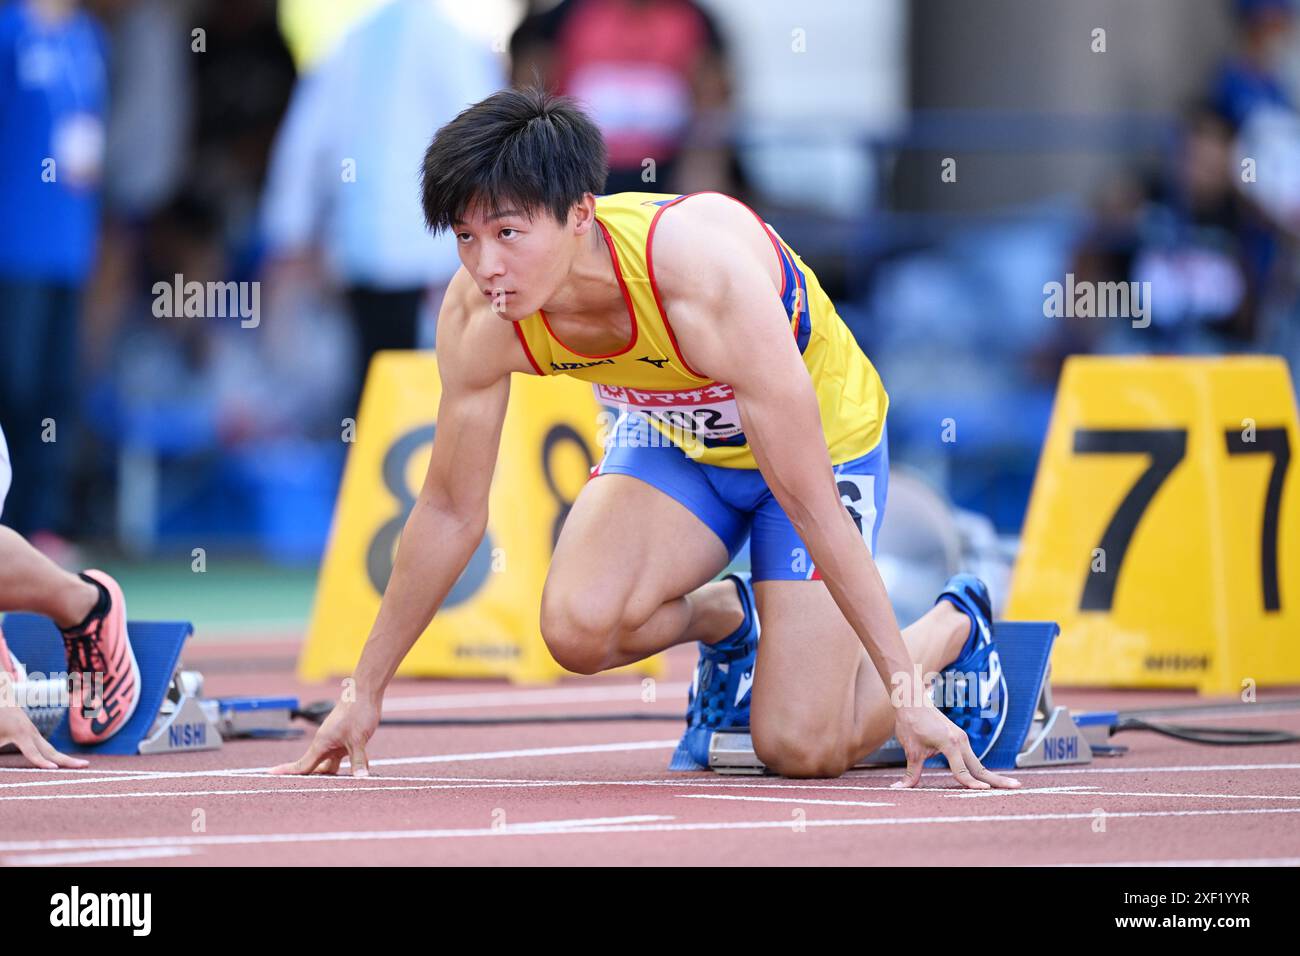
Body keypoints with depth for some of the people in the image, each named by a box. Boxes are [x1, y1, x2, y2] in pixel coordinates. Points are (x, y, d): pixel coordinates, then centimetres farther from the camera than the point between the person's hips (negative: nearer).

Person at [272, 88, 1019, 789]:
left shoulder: (709, 283, -41)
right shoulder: (481, 317, -25)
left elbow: (811, 506, -34)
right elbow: (451, 513, -9)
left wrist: (907, 692, -30)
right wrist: (365, 694, -4)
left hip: (822, 439, -4)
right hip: (675, 435, 4)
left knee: (799, 747, -11)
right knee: (579, 626, -25)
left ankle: (955, 628, 20)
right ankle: (725, 617, 10)